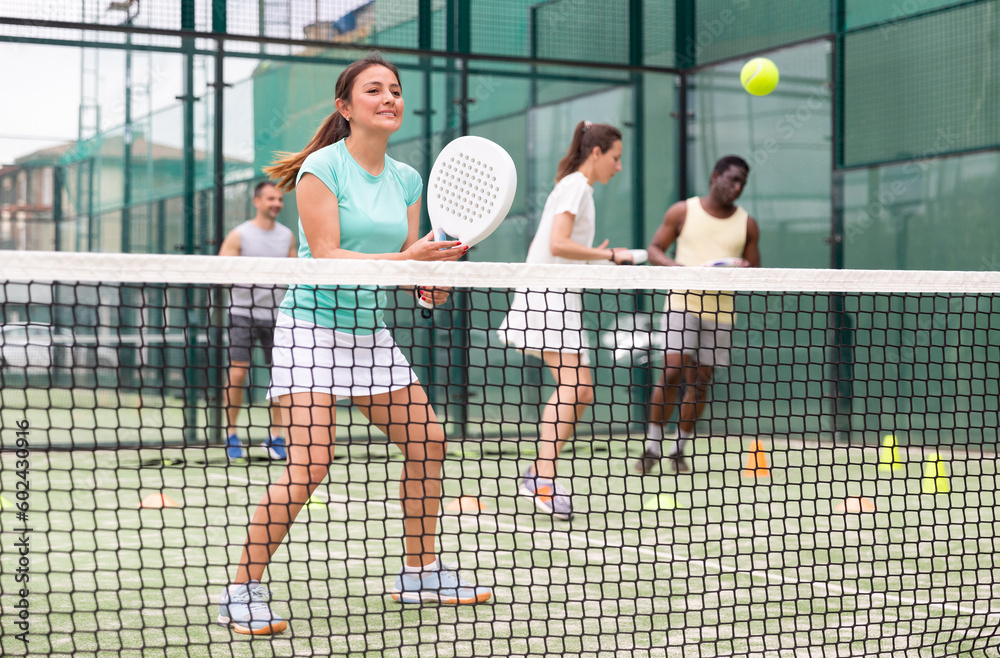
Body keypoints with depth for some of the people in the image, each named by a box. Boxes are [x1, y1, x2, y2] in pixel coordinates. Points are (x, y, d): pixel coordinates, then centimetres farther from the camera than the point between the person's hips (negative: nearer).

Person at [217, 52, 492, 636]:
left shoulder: (407, 180, 8)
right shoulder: (321, 167, -12)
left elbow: (409, 261, 9)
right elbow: (326, 256, -19)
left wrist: (432, 280, -14)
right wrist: (406, 259, -27)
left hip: (372, 332, 8)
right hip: (313, 325, -7)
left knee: (427, 440, 7)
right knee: (311, 462, -18)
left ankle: (420, 572, 23)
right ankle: (243, 592, -8)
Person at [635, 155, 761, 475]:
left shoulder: (747, 224, 9)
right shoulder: (682, 212, 3)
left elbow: (755, 272, 14)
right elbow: (654, 249, 6)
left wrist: (745, 271, -10)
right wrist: (677, 267, -14)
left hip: (720, 312, 3)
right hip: (682, 303, -3)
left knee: (700, 384, 4)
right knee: (672, 371, -16)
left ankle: (679, 448, 19)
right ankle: (651, 446, -5)